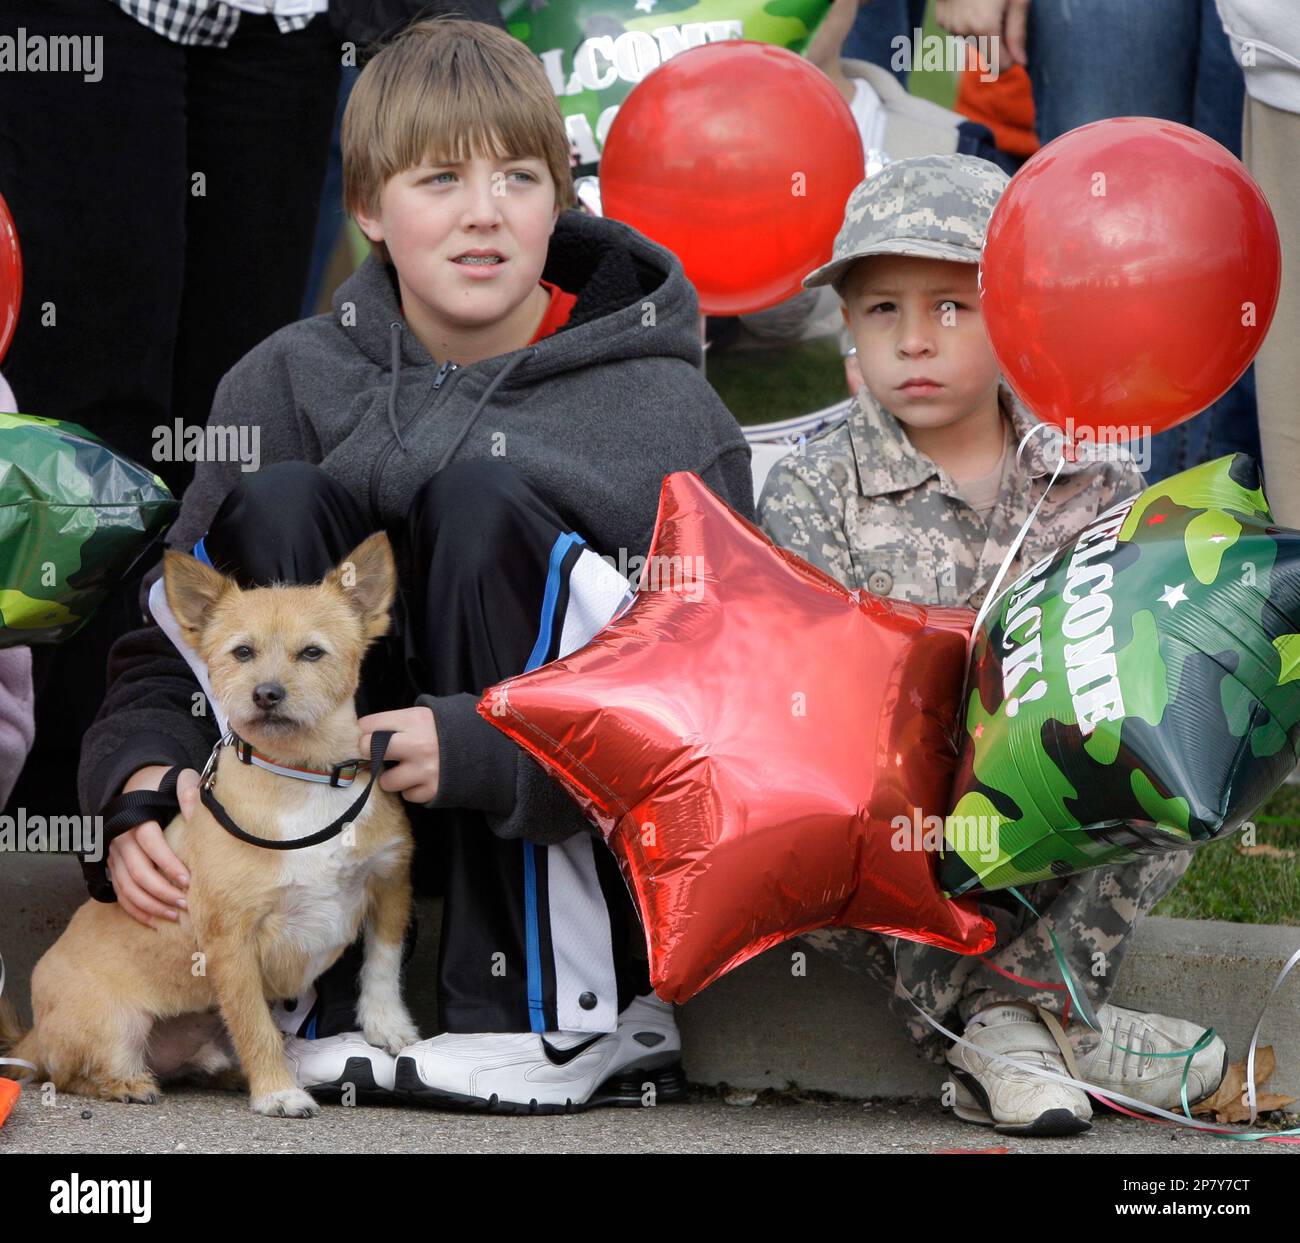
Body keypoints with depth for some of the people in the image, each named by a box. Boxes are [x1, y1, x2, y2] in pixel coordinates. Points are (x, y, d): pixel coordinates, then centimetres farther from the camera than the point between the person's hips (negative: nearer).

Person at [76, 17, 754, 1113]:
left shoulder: (664, 407, -7)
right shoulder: (292, 382, 1)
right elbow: (170, 642, 0)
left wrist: (484, 747, -31)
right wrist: (144, 779, -22)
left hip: (586, 834, -2)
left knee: (481, 506, -24)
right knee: (277, 505, -19)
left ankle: (571, 1013, -22)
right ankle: (334, 997, -21)